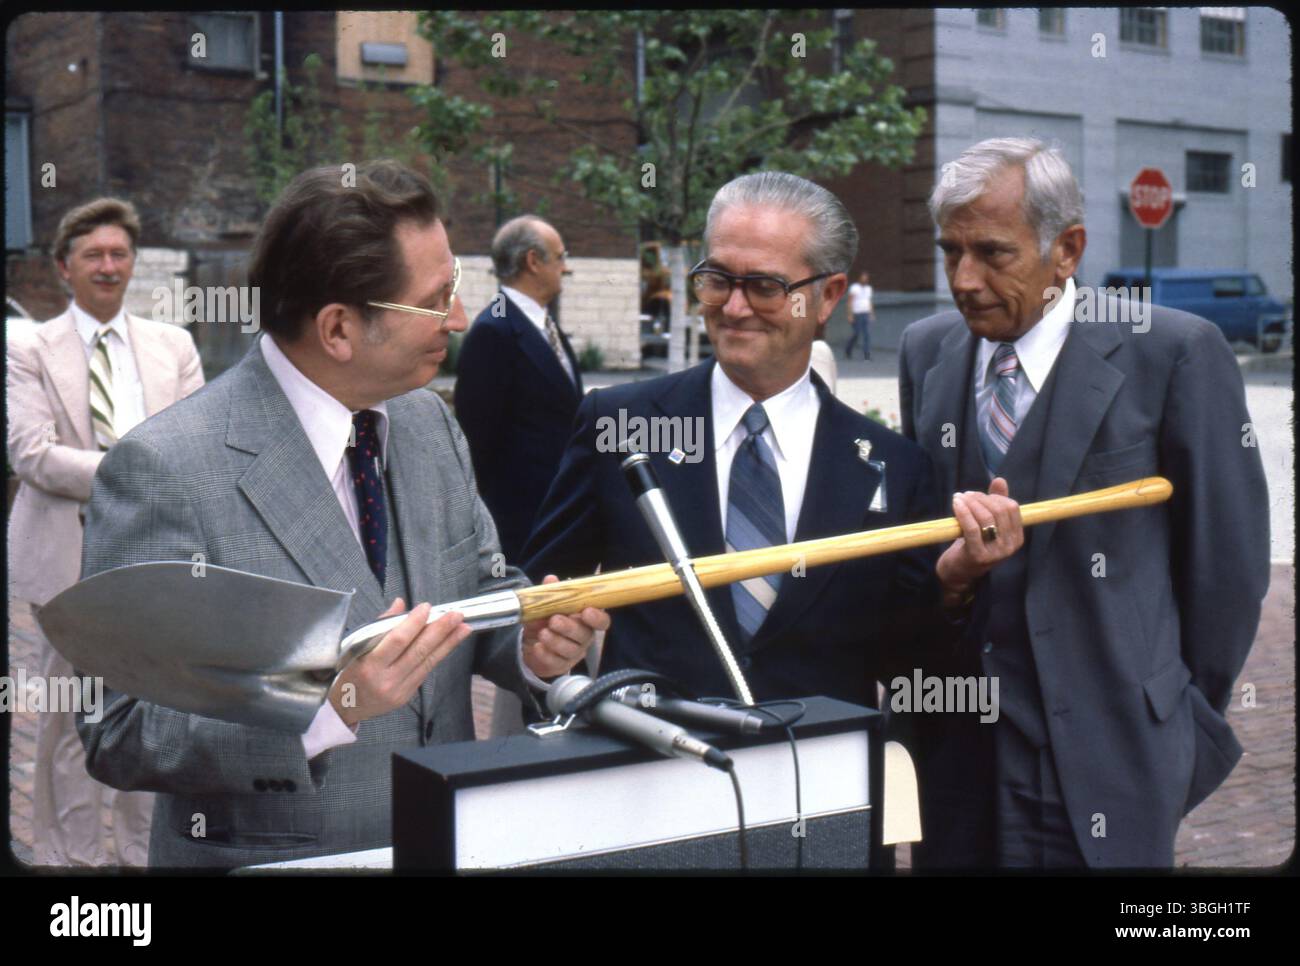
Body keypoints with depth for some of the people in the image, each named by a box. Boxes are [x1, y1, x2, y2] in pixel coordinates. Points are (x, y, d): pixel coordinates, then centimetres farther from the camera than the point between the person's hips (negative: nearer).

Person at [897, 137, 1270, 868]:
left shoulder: (1176, 355, -9)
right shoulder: (927, 351, 6)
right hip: (953, 738, 4)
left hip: (1101, 752, -4)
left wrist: (1188, 727, 2)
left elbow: (1229, 559, -3)